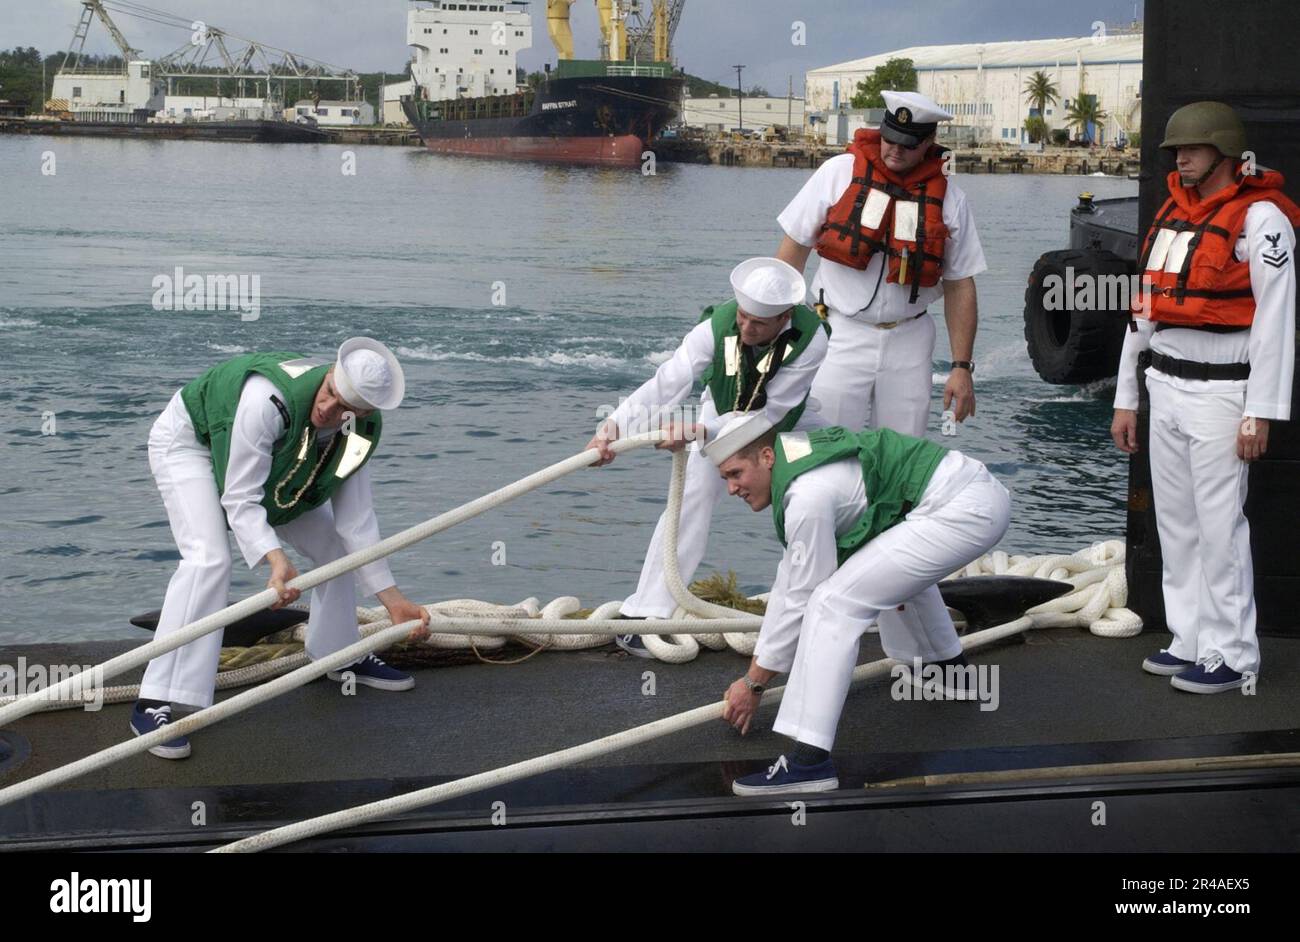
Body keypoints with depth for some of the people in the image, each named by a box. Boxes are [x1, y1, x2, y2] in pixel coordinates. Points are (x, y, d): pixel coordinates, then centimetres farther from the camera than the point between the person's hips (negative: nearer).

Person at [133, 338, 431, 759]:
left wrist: (392, 597, -15)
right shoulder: (268, 398, -43)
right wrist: (275, 559, -51)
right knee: (208, 560, -27)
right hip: (188, 441, -7)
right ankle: (154, 704, -27)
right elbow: (240, 500, -37)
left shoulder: (360, 431, -21)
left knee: (332, 545, 5)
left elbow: (356, 519, -13)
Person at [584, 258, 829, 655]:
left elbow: (769, 412, -38)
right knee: (694, 492, -18)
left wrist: (701, 430, -50)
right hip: (723, 413, -1)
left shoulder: (810, 339, -38)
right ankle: (644, 613, -18)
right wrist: (614, 425, -59)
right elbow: (666, 383, -45)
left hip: (786, 419, 1)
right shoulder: (719, 325, -37)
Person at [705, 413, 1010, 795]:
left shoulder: (808, 495, -15)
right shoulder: (798, 456, 15)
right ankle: (948, 663, 55)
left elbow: (799, 600, -8)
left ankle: (810, 760, -21)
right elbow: (789, 580, 20)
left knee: (834, 601, -16)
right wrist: (758, 660, 20)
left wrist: (754, 682, 0)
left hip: (963, 511, -11)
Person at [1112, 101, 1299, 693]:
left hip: (1220, 392, -8)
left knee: (1219, 527, -6)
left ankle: (1230, 656, 1)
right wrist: (1125, 399, 17)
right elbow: (1144, 310, 18)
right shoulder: (1172, 214, 14)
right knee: (1176, 523, 10)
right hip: (1166, 388, 8)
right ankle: (1190, 641, 19)